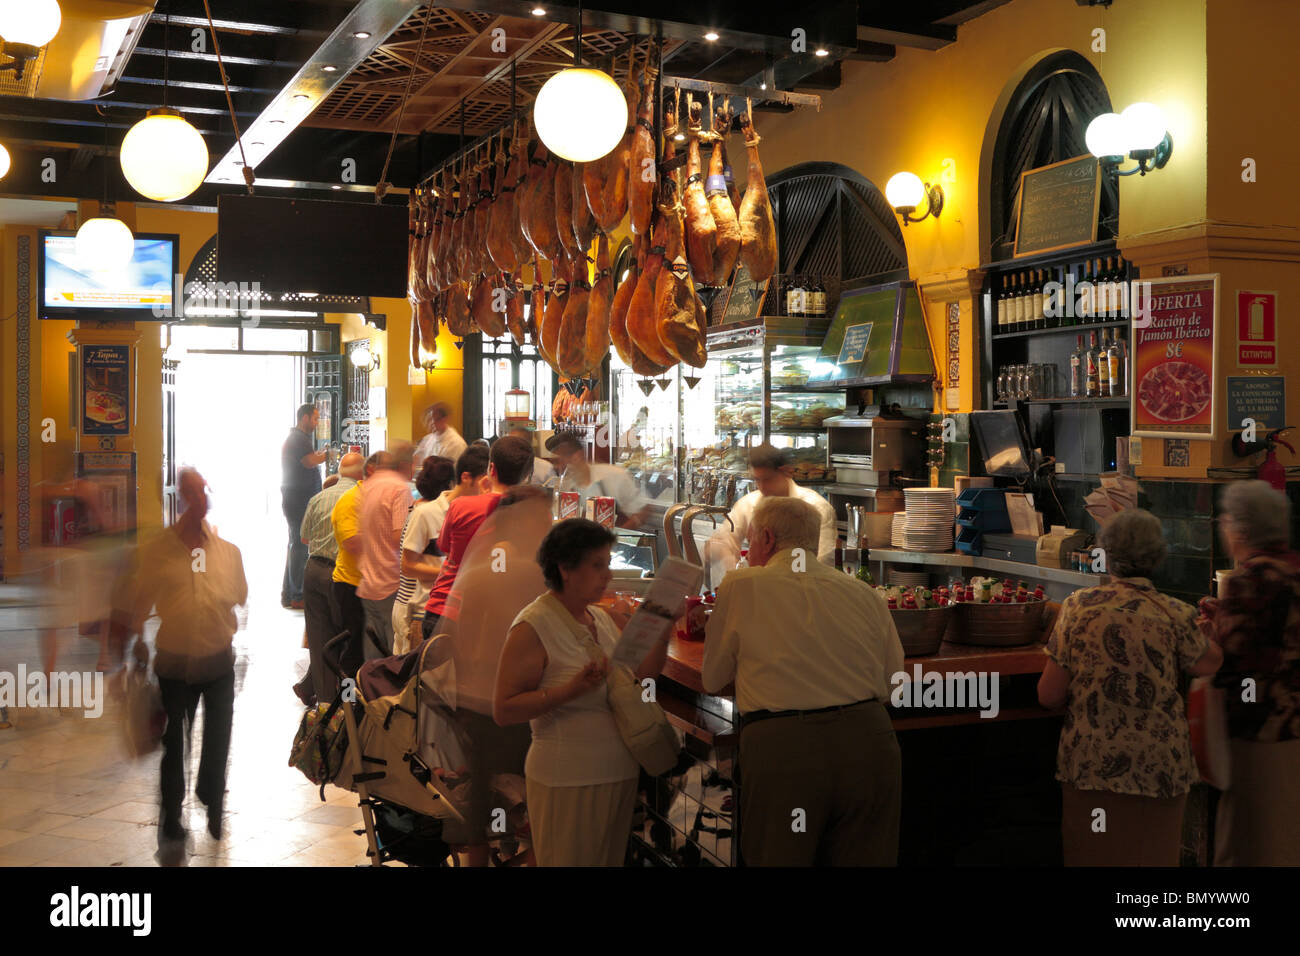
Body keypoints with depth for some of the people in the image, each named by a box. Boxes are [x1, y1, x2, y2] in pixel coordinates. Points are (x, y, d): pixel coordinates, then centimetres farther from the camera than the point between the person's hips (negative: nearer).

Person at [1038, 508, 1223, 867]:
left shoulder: (1078, 606, -7)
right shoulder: (1175, 615, -9)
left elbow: (1049, 696, -6)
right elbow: (1208, 663, 11)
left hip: (1089, 766, 1)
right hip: (1159, 767, 0)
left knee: (1092, 855, 12)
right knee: (1152, 856, 14)